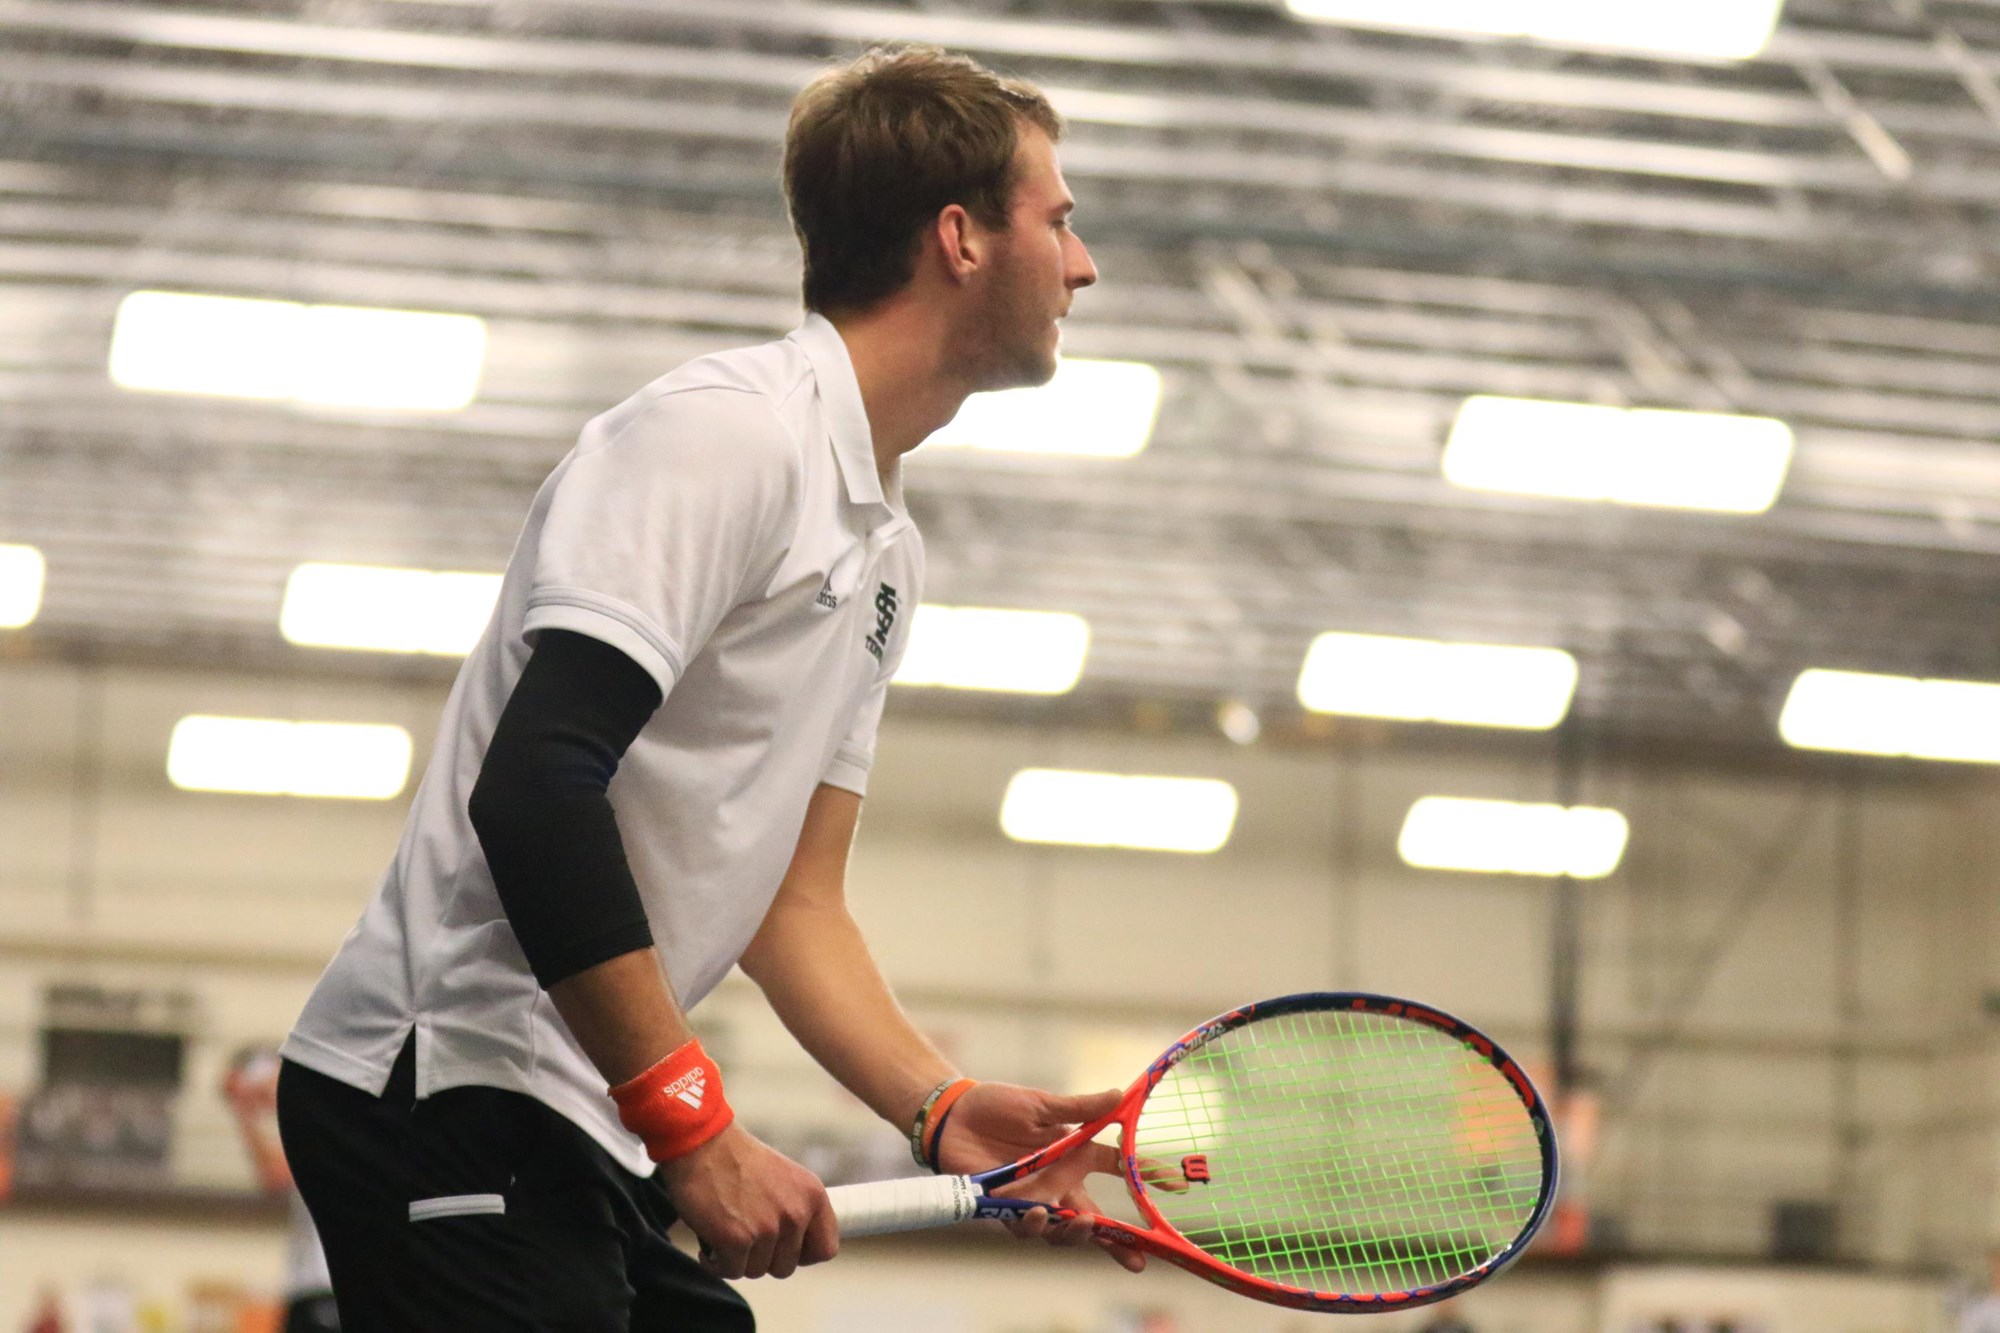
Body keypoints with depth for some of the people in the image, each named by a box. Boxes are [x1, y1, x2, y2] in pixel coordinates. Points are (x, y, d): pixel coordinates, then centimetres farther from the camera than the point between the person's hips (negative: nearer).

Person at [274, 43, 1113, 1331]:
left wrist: (944, 1112, 1)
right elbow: (533, 791, -24)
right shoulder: (724, 430, -14)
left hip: (593, 1130, 10)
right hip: (444, 1085, -9)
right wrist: (696, 1126, -22)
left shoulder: (885, 549, 16)